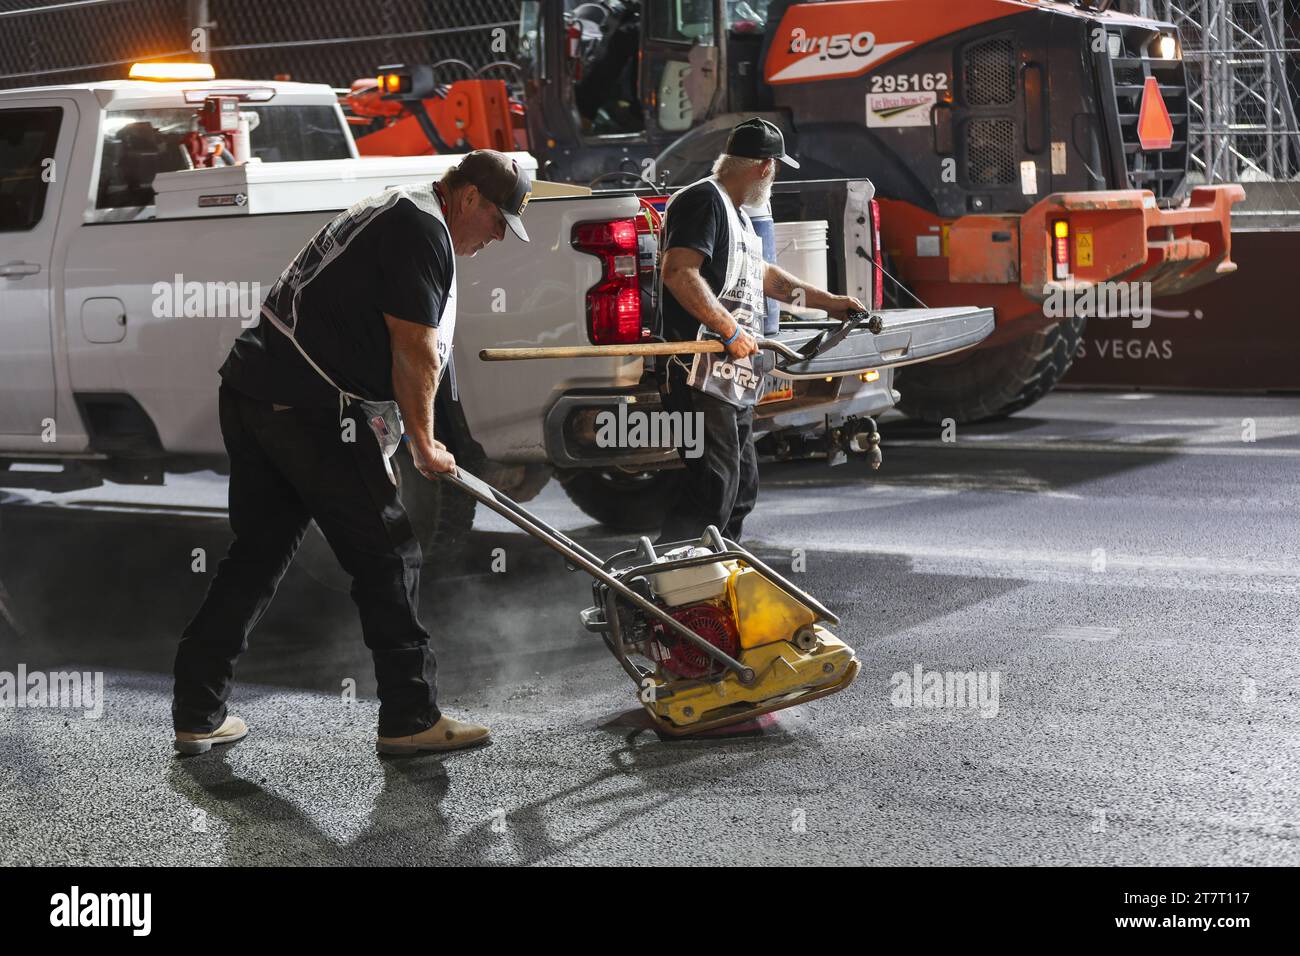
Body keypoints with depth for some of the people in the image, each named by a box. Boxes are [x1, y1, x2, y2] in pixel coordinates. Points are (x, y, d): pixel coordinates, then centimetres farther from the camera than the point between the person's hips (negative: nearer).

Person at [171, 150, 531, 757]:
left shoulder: (391, 212, 24)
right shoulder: (423, 228, -9)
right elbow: (415, 354, -12)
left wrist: (405, 434, 29)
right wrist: (424, 446, 0)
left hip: (250, 387, 10)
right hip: (311, 410, -10)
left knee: (257, 552, 15)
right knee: (387, 557, 0)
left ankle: (196, 715, 18)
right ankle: (410, 718, 7)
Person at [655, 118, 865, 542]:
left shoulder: (736, 213, 24)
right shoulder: (703, 200, -9)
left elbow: (761, 273, 38)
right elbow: (678, 273, -22)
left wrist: (828, 301, 40)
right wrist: (732, 331, -22)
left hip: (734, 380, 11)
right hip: (702, 376, -11)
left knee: (742, 488, 15)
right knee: (713, 488, -16)